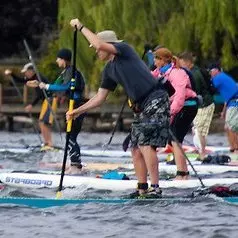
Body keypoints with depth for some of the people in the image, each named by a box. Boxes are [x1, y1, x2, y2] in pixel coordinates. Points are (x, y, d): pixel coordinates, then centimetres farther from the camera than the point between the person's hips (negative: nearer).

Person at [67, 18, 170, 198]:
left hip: (156, 101, -10)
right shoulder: (109, 70, 17)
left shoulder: (124, 49, -5)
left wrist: (81, 27, -9)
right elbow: (100, 98, 21)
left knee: (146, 145, -17)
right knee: (136, 149, 7)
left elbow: (99, 44, -21)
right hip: (141, 107, 10)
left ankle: (155, 188, -18)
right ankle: (143, 189, 13)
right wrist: (78, 111, 15)